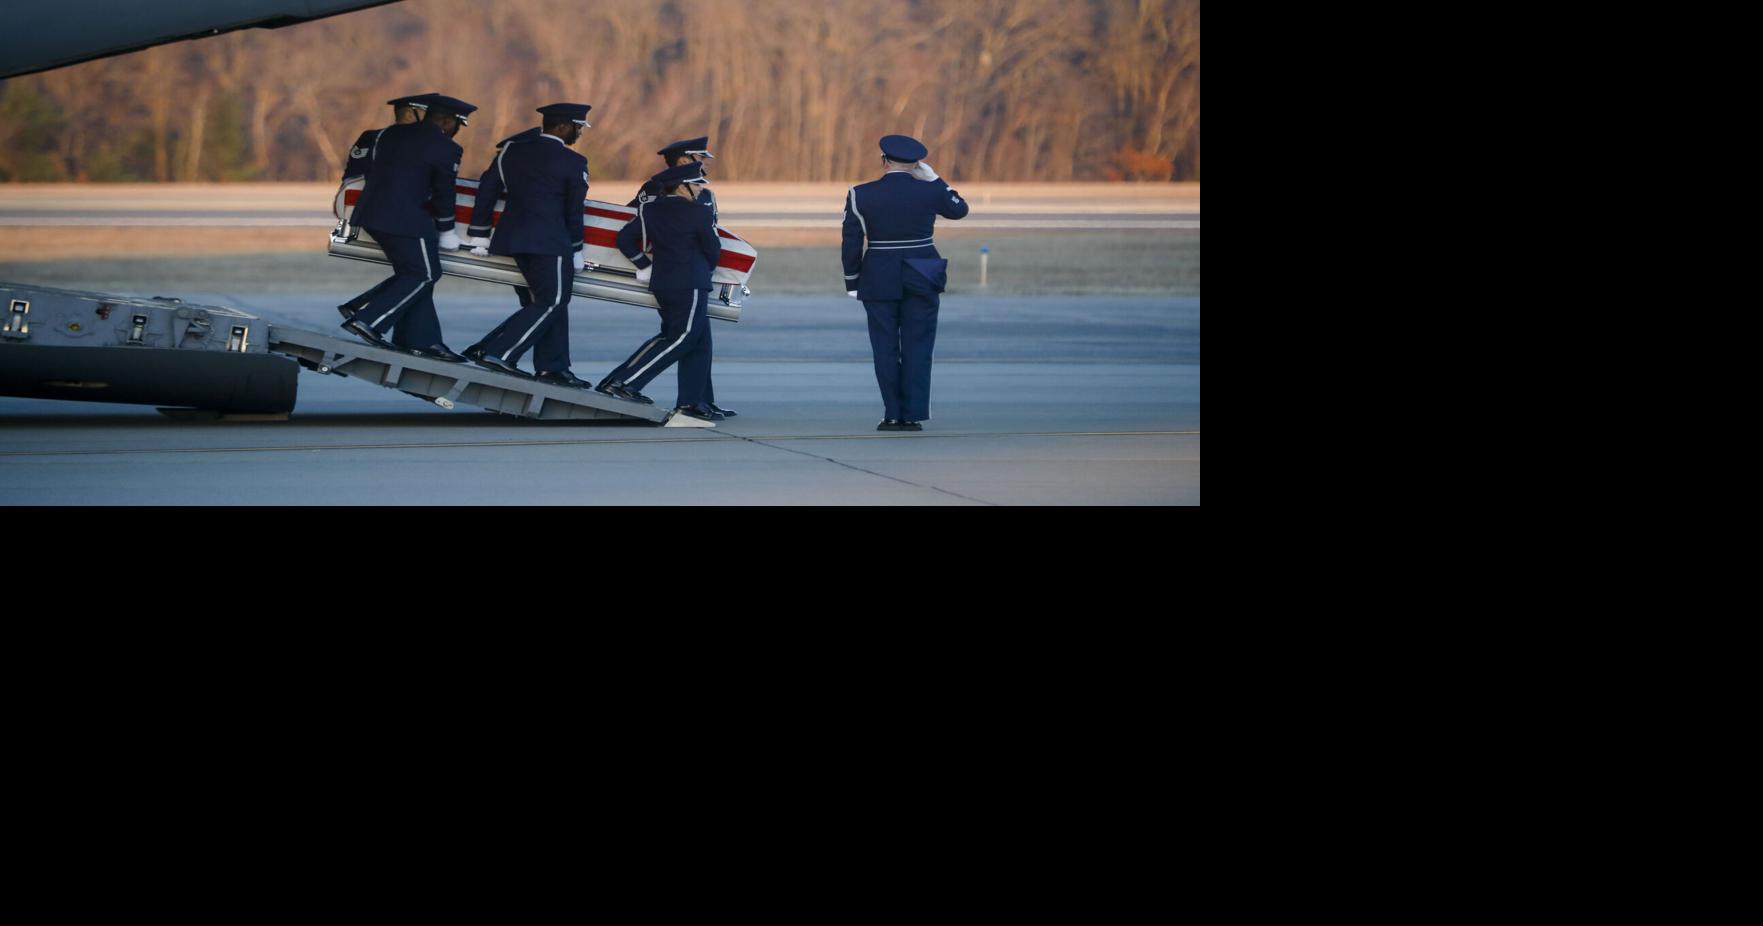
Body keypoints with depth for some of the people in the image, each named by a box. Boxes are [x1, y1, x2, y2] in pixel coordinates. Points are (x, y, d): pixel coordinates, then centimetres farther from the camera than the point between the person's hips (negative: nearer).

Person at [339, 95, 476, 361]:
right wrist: (446, 231, 13)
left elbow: (371, 172, 21)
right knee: (423, 275, 0)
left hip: (372, 214, 9)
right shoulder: (445, 149, -6)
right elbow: (443, 195, -1)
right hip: (406, 220, -9)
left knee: (412, 273, 16)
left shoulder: (390, 134, 15)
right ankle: (367, 320, -11)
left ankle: (421, 340, 14)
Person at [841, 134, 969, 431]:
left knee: (886, 349, 6)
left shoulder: (861, 195, -5)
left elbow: (851, 243, -4)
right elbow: (960, 209, 14)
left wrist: (852, 283, 5)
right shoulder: (930, 192, -5)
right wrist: (934, 179, 12)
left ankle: (893, 415, 4)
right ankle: (913, 415, 0)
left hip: (879, 281, 0)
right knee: (917, 348, 4)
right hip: (922, 281, 0)